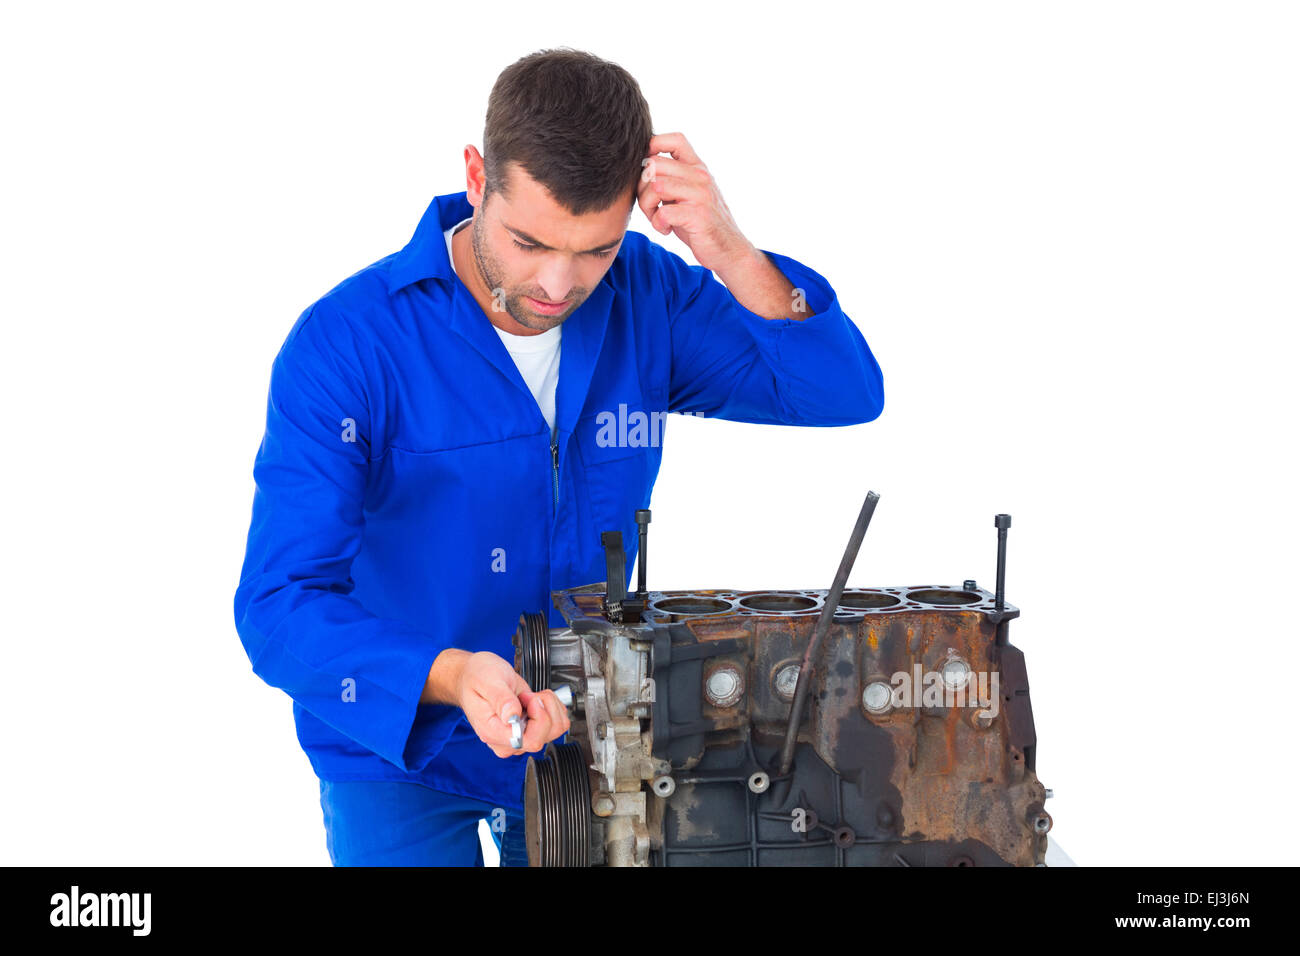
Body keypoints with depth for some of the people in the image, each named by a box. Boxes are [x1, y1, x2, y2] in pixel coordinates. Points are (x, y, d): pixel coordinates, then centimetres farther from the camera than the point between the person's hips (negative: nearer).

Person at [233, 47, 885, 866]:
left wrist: (728, 253, -31)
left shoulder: (646, 294, -10)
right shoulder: (343, 344, -24)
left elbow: (845, 391, -14)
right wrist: (449, 677, -46)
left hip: (585, 738, 4)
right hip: (399, 753, -3)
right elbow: (279, 607, -28)